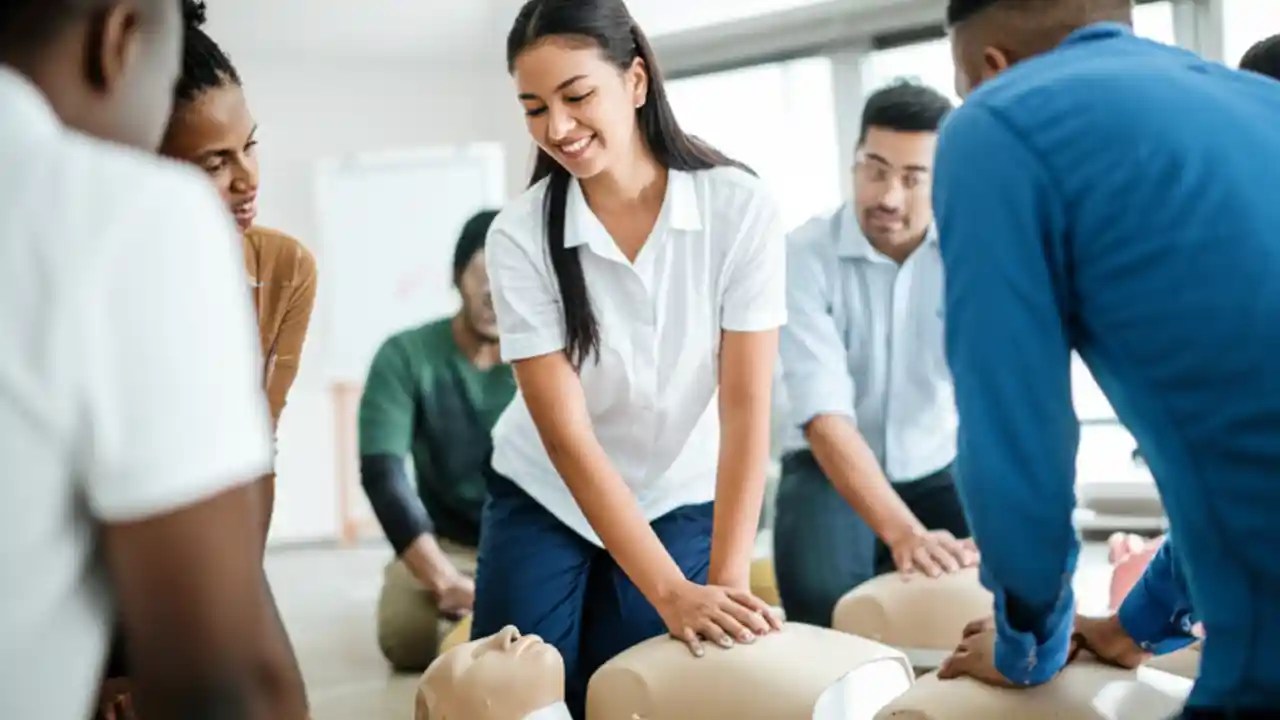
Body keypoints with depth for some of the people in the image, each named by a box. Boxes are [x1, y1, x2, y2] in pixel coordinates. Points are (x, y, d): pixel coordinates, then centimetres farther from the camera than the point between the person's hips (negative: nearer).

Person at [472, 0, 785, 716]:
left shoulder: (741, 207, -19)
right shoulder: (519, 235, -19)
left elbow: (747, 406, -20)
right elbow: (566, 435, -23)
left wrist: (728, 578, -27)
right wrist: (673, 592, -30)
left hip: (681, 505, 0)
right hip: (544, 501, 0)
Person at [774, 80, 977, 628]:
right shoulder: (804, 256, -19)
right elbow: (824, 414, -29)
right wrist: (902, 532, -43)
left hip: (941, 470, 2)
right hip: (832, 471, -2)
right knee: (823, 604, -29)